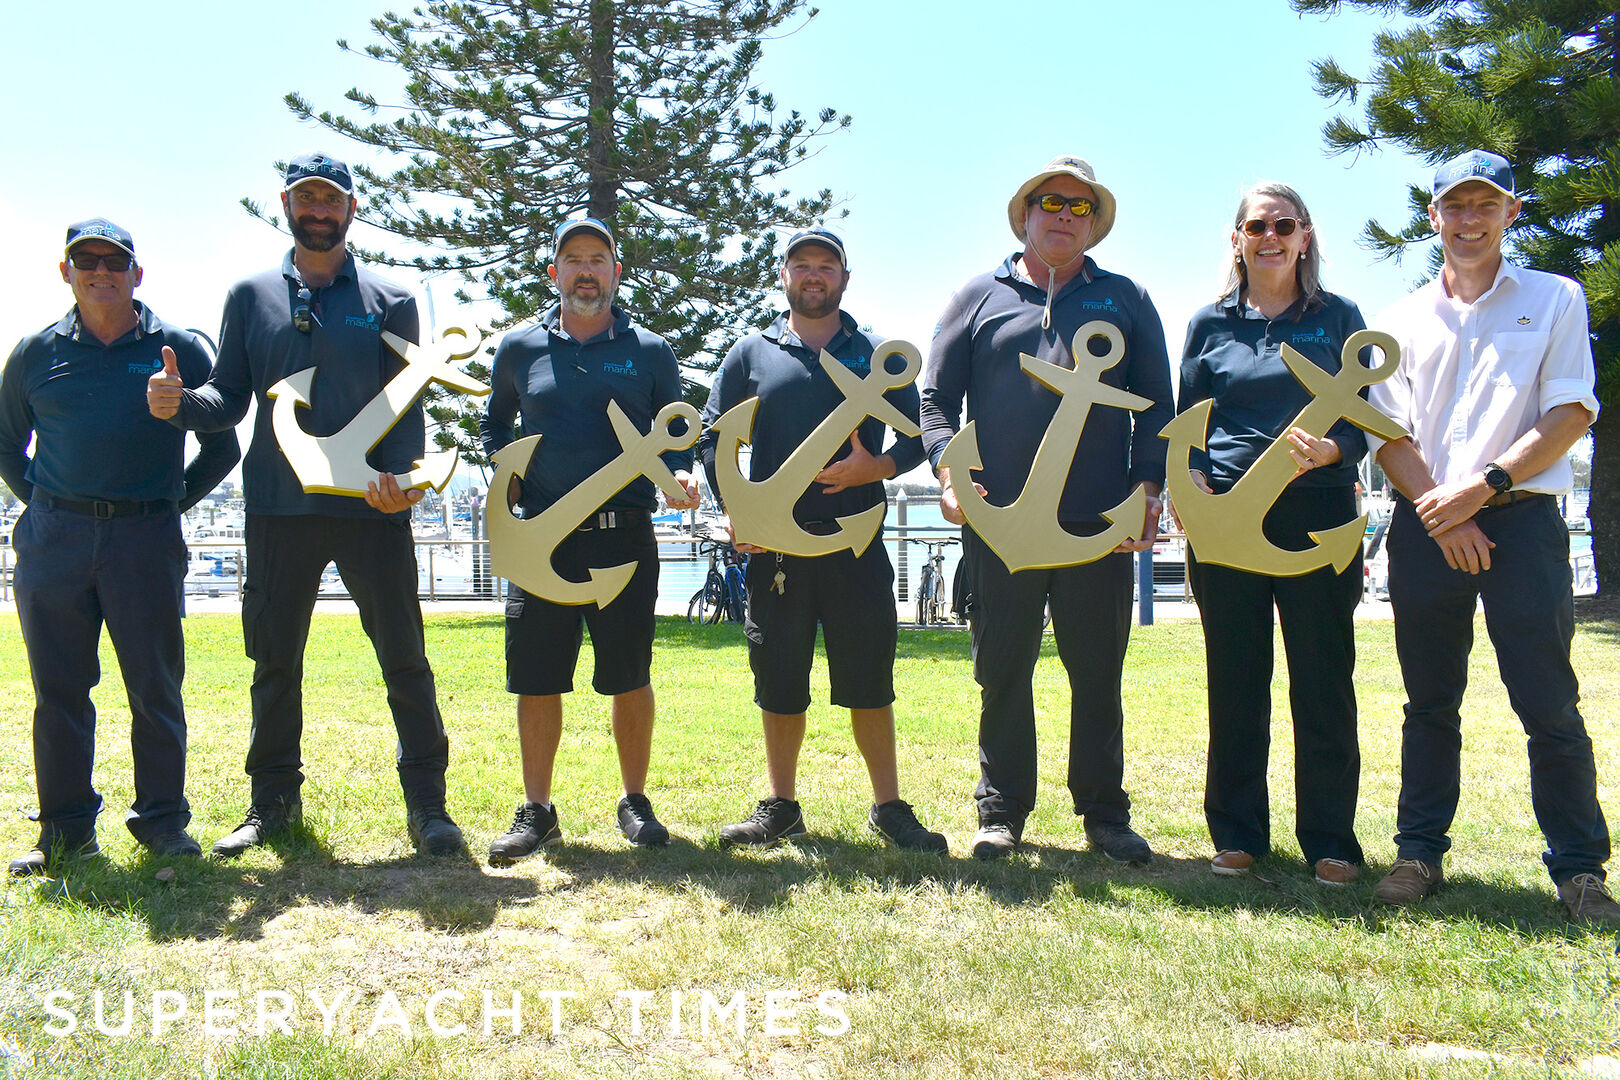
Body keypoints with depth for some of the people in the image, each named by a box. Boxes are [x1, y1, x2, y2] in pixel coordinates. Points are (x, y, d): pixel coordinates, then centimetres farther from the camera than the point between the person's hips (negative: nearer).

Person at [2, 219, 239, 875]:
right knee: (59, 689, 6)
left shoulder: (178, 350, 5)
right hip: (53, 540, 2)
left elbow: (222, 447, 11)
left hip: (146, 538, -2)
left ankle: (162, 821, 13)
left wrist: (173, 501, 6)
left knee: (155, 686, 0)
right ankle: (66, 827, 16)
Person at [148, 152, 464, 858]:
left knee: (404, 656, -1)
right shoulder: (251, 296, 13)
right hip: (279, 506, 2)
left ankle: (426, 800, 8)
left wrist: (396, 474, -17)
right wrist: (181, 404, -14)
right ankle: (274, 799, 24)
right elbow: (230, 397, 9)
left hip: (372, 507, -2)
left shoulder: (389, 302, 8)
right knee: (275, 658, 10)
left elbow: (407, 407, 1)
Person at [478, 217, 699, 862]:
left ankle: (635, 803, 21)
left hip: (625, 535, -1)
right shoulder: (519, 349, 10)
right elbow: (495, 426, 23)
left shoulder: (650, 352, 7)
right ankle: (536, 811, 17)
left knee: (630, 679, 4)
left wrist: (681, 475, -7)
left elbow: (674, 435, 14)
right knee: (536, 680, 3)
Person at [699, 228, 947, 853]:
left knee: (870, 681, 2)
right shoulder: (751, 354, 11)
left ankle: (888, 808, 14)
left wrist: (875, 468, -12)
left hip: (855, 541, 0)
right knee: (779, 682, 7)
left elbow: (917, 436, 8)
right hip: (774, 544, 1)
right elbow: (713, 438, 9)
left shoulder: (877, 354, 11)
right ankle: (781, 807, 20)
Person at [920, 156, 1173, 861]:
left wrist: (1147, 487, -1)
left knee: (1098, 672, 7)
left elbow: (1155, 405, 12)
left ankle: (1104, 814, 19)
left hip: (1101, 522, 1)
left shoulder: (1125, 300, 14)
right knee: (1002, 671, 5)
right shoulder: (980, 297, 12)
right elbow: (936, 396, 8)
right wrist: (949, 471, -7)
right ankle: (1001, 812, 17)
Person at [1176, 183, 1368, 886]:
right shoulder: (1211, 323, 12)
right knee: (1235, 682, 5)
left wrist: (1328, 450, -17)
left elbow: (1364, 423, 6)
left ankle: (1329, 840, 14)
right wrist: (1192, 479, -9)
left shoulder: (1339, 318, 9)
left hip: (1317, 514, -1)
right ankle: (1238, 833, 17)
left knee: (1323, 681, 1)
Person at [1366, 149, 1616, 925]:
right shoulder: (1403, 320, 13)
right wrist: (1437, 510, -9)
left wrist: (1482, 487, -13)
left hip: (1521, 518, -2)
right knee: (1430, 702, 7)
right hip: (1425, 527, 2)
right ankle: (1420, 852, 15)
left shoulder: (1554, 299, 8)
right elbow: (1388, 435, 6)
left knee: (1549, 705, -3)